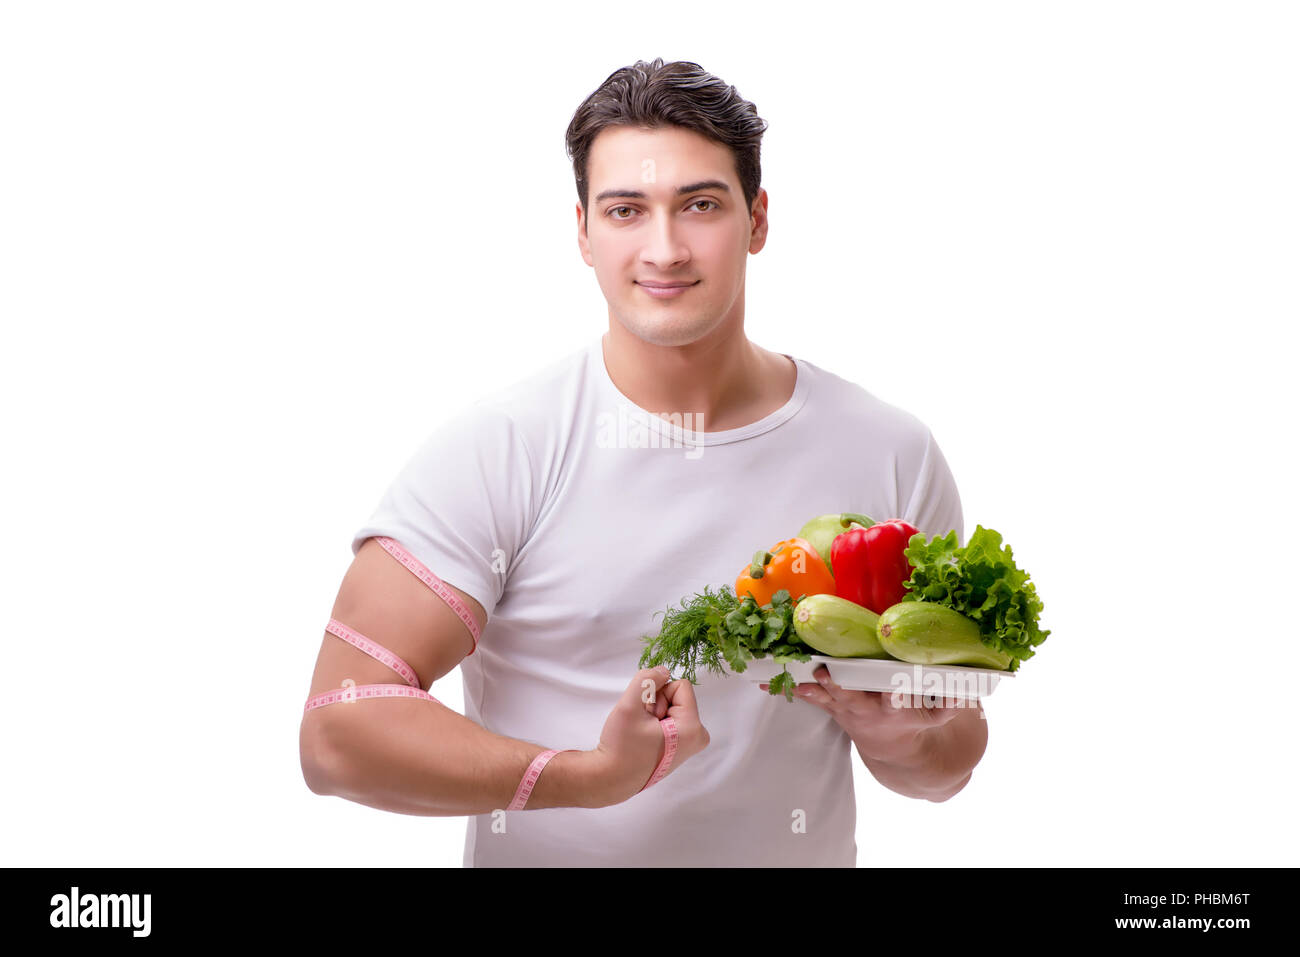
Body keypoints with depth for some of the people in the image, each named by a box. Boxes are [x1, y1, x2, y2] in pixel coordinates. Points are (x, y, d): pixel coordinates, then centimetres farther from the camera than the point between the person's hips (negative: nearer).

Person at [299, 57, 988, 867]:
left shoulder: (890, 457, -5)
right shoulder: (495, 452, -14)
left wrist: (897, 740, -16)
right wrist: (592, 774, -29)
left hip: (804, 853, 2)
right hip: (543, 852, -1)